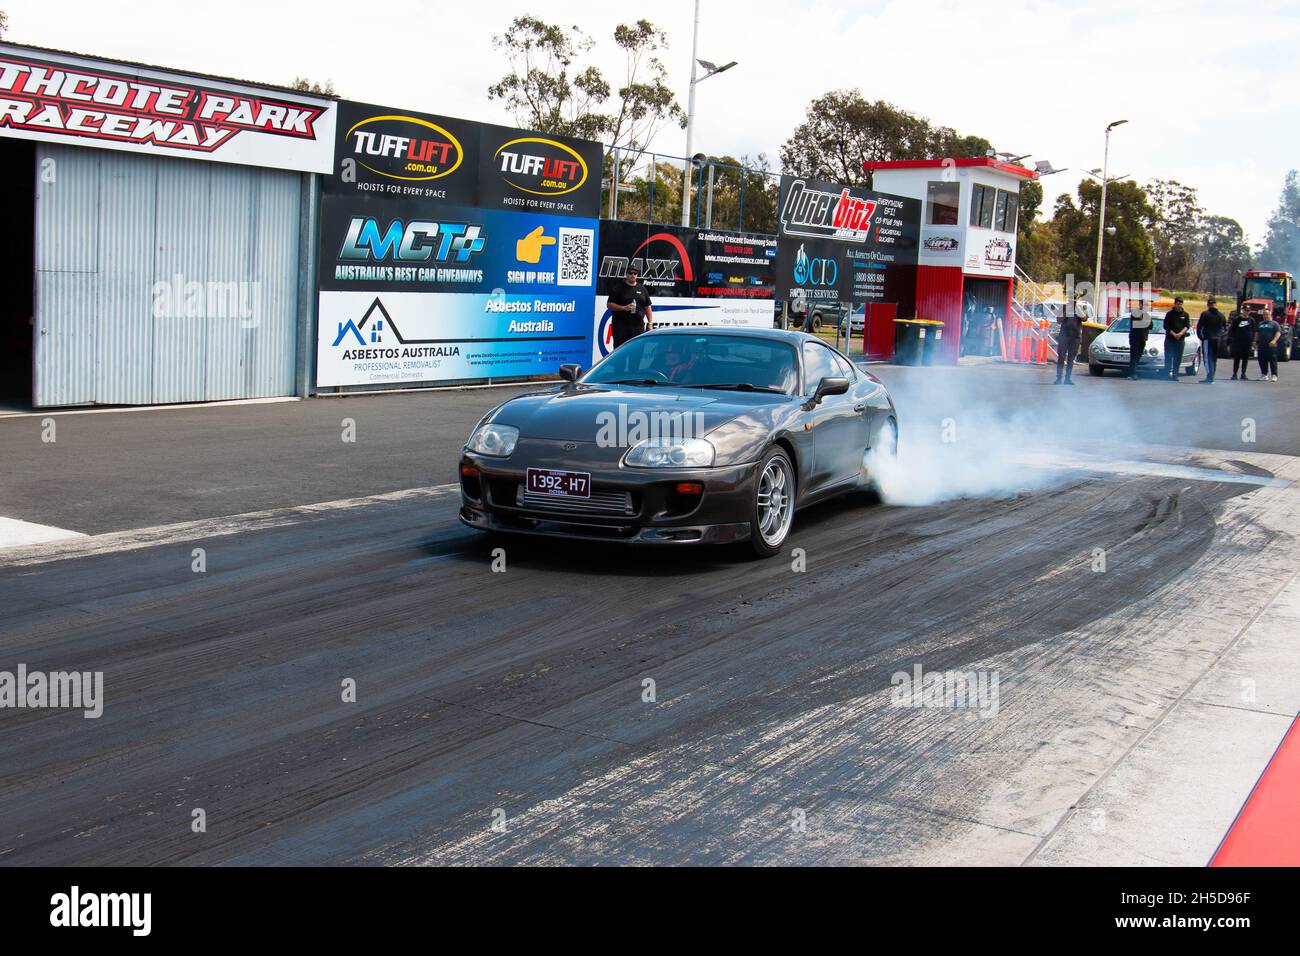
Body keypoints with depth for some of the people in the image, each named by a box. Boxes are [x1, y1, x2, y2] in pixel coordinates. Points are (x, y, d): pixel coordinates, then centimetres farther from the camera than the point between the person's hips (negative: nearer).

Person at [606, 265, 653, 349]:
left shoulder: (642, 288, 14)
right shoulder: (619, 288, 3)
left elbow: (648, 307, 15)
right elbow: (609, 304, -1)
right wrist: (624, 308, -15)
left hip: (639, 326, 4)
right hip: (621, 326, -3)